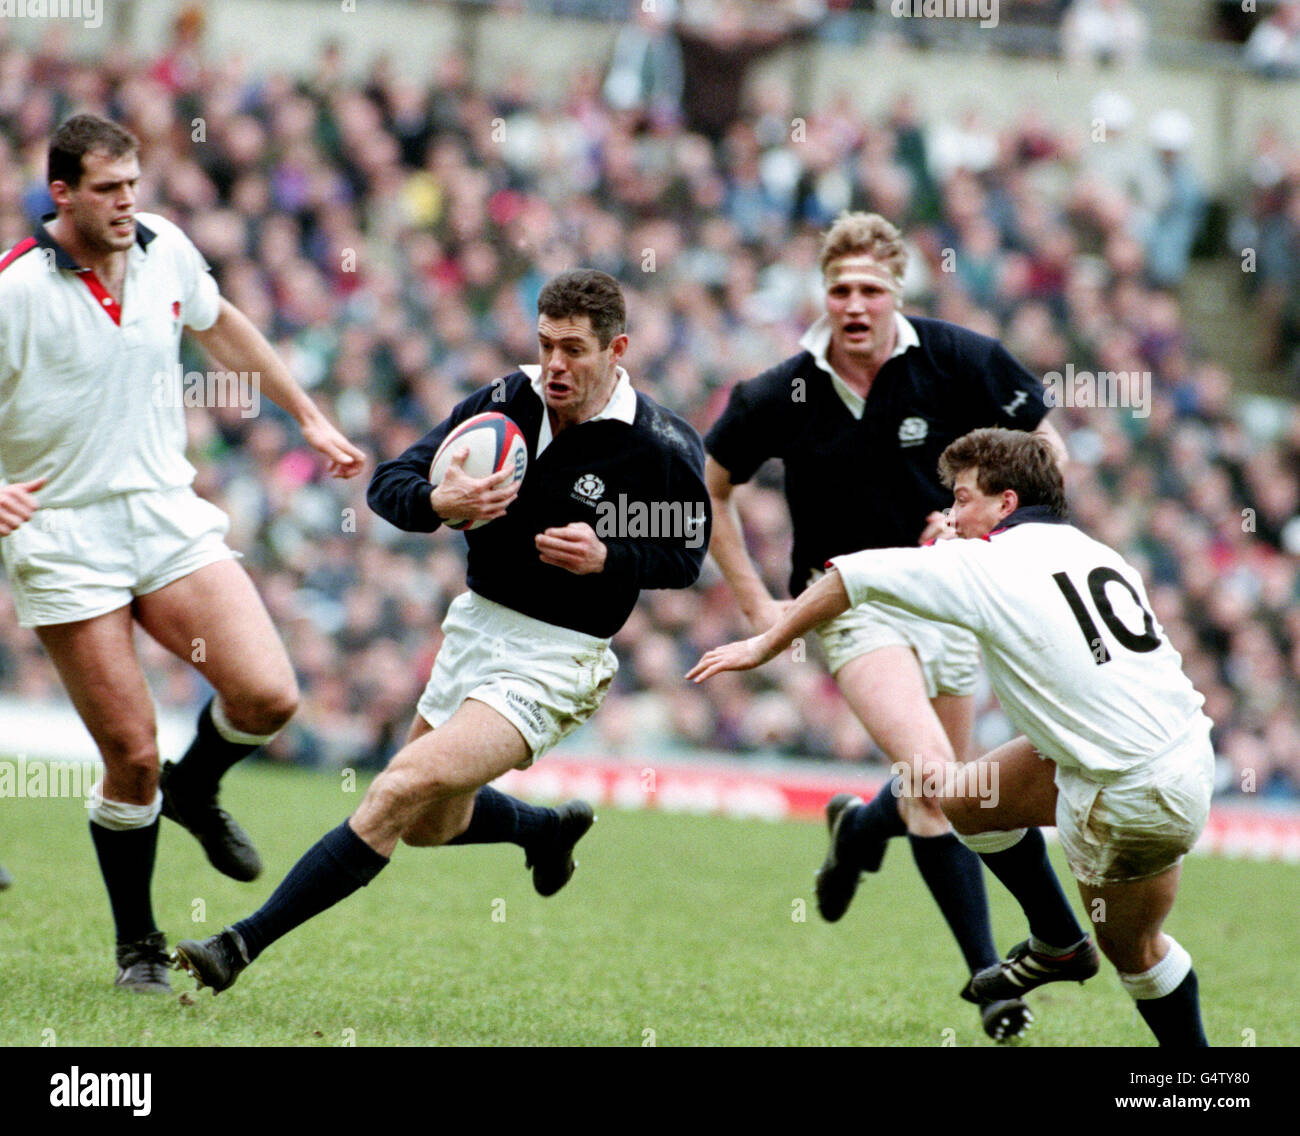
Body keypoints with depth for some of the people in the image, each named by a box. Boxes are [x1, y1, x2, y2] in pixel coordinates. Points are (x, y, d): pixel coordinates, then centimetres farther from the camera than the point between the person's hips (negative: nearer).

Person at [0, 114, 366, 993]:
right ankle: (138, 944, 14)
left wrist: (309, 417, 27)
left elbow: (220, 325, 23)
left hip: (169, 516, 4)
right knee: (132, 756, -7)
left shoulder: (165, 249, 2)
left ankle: (195, 791, 21)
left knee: (269, 696, -13)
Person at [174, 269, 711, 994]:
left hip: (555, 658, -7)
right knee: (432, 826, 21)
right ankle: (550, 828, 53)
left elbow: (686, 556, -2)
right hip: (475, 629, 7)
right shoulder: (506, 402, -4)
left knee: (403, 790, -22)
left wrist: (607, 557, -20)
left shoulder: (663, 449, -15)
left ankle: (244, 944, -21)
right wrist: (438, 503, -26)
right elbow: (388, 484, -4)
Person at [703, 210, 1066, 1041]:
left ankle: (859, 829, 48)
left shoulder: (957, 361, -11)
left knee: (942, 792, 12)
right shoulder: (782, 396, -9)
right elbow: (712, 486, 7)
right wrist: (756, 603, 1)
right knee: (933, 772, -23)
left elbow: (1044, 447, 1)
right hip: (852, 599, -3)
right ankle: (987, 972, -17)